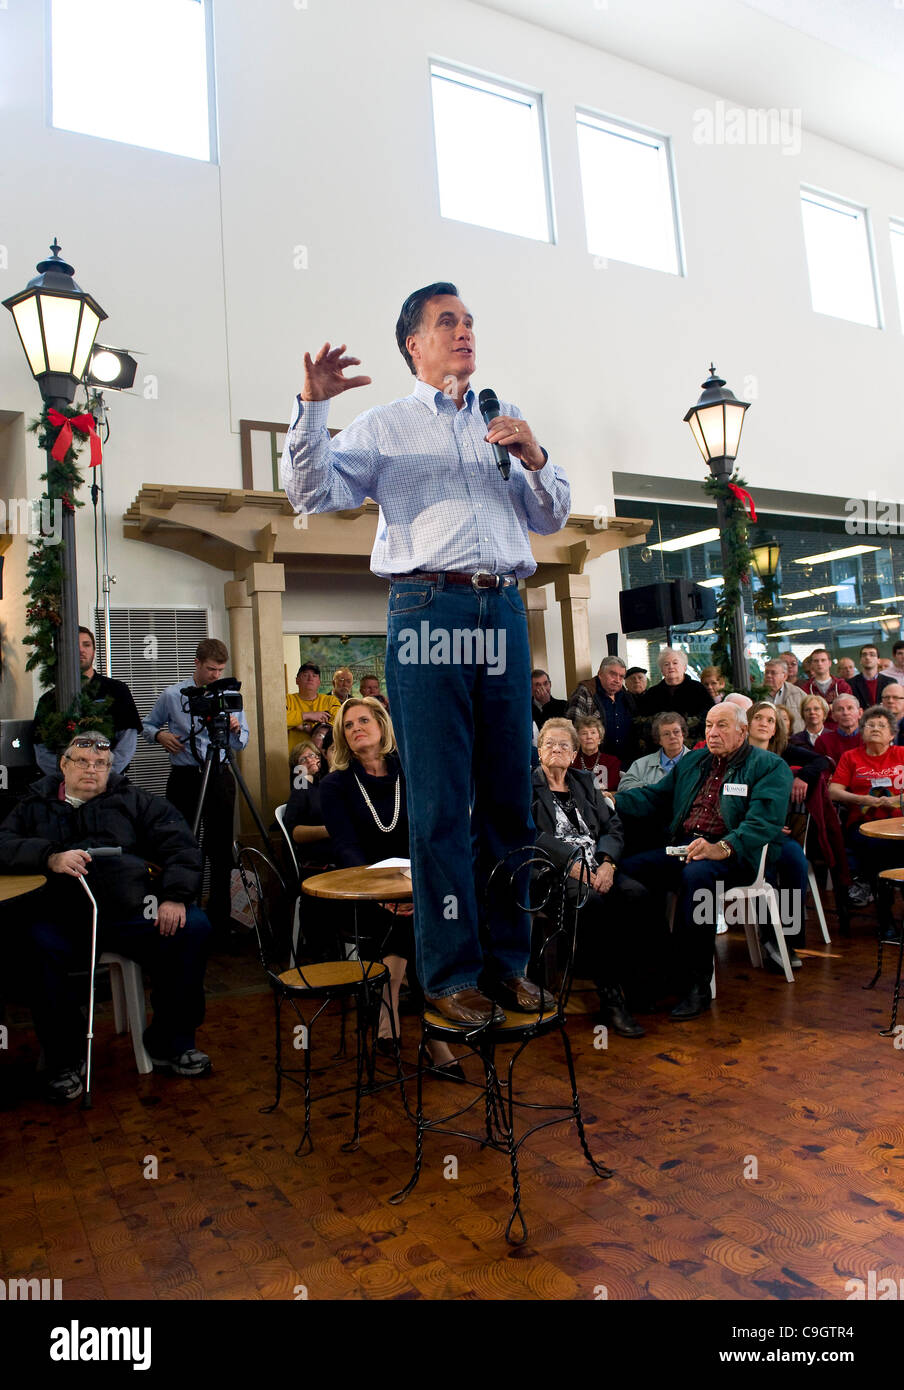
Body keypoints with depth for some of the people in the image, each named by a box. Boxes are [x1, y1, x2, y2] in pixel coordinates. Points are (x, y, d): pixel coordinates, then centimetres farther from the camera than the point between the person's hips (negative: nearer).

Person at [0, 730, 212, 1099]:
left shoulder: (132, 799, 20)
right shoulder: (36, 804, 22)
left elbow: (178, 842, 9)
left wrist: (176, 896, -7)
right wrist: (50, 858, -15)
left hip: (132, 910, 1)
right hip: (62, 914, -1)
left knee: (193, 928, -23)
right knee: (39, 946, -33)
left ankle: (170, 1041, -2)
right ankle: (64, 1059, -9)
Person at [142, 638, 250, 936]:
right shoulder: (171, 695, 1)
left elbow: (241, 743, 9)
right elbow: (148, 725, 13)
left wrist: (235, 730, -13)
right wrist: (159, 735, -9)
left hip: (220, 778, 1)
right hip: (184, 778, -1)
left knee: (221, 853, 3)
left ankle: (220, 922, 11)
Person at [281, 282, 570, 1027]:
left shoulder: (503, 425, 26)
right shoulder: (383, 426, 15)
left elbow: (552, 518, 22)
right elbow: (311, 491, 2)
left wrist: (535, 457, 4)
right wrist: (311, 405, -10)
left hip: (504, 611, 4)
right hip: (428, 609, -4)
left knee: (510, 791, 5)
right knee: (440, 801, -3)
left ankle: (509, 960, 17)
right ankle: (452, 972, 7)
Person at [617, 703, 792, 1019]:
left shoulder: (770, 766, 4)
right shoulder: (692, 762, 24)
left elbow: (764, 822, -11)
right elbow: (655, 796, 22)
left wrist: (721, 848, -28)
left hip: (735, 855, -6)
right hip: (680, 848, 6)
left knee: (696, 874, -38)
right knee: (629, 869, -20)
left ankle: (696, 985, -26)